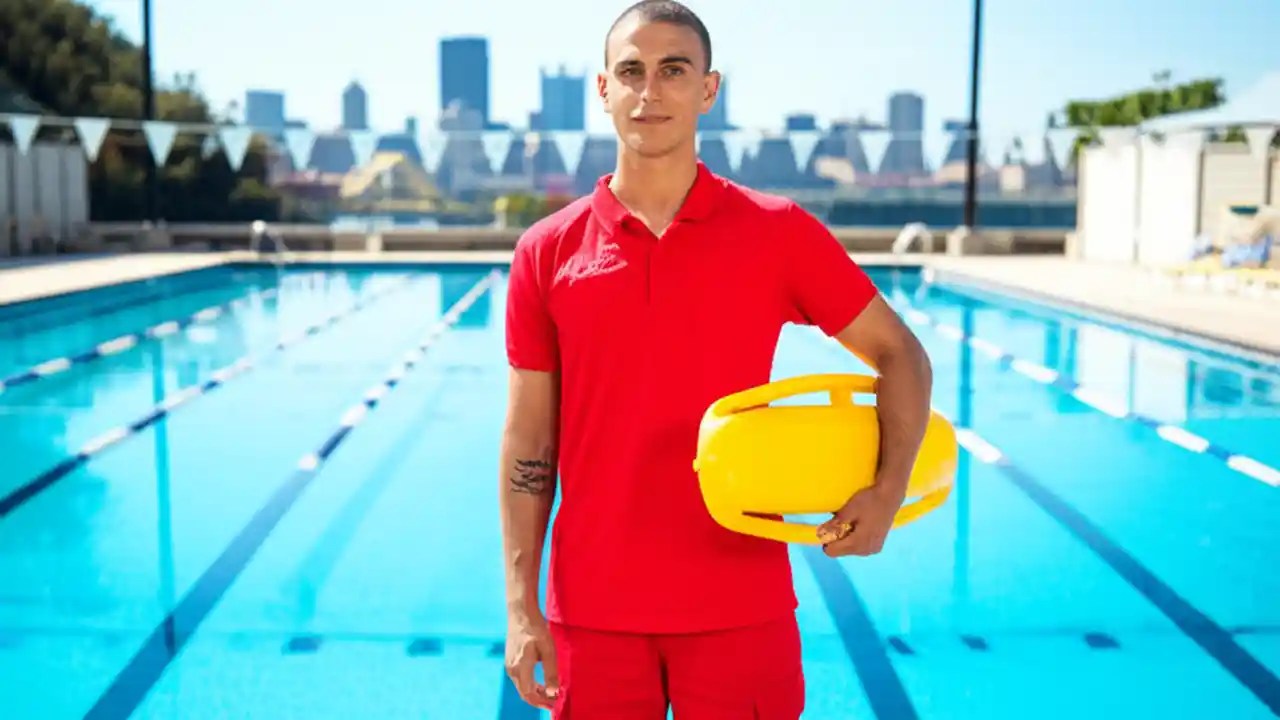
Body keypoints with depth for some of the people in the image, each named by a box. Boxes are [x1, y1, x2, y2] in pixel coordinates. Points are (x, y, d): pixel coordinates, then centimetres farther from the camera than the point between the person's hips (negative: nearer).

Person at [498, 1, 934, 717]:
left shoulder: (779, 232, -3)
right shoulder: (548, 251, 0)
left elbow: (901, 355, 4)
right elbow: (528, 441, 1)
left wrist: (888, 491, -11)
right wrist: (521, 608, -2)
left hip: (740, 604, -1)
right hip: (592, 609, 1)